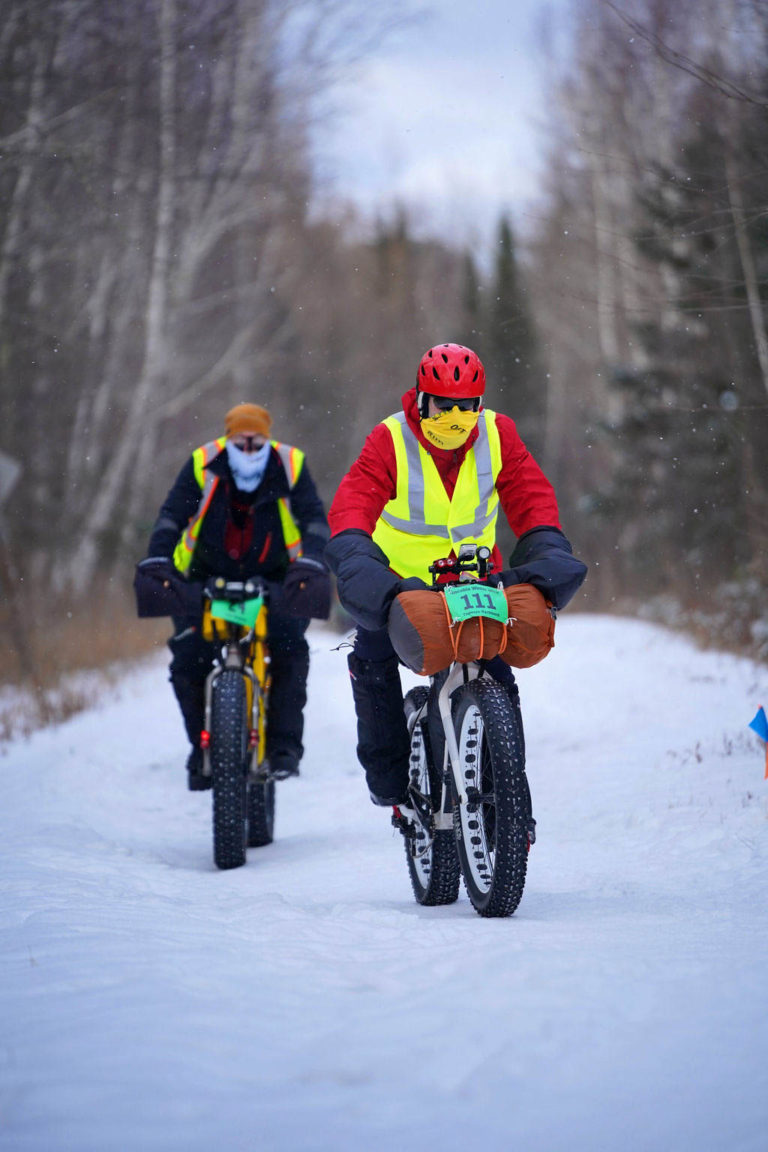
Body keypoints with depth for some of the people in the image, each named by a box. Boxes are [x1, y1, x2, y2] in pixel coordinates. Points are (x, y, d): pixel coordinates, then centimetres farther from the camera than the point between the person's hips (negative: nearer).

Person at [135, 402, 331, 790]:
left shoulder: (289, 466, -9)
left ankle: (285, 746, -16)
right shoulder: (203, 465, -10)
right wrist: (156, 561, -33)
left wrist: (311, 565, -33)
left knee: (290, 647, -24)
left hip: (273, 579, 0)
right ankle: (202, 745, 0)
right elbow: (171, 515, -16)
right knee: (187, 659, -17)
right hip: (207, 578, 0)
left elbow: (314, 518, -15)